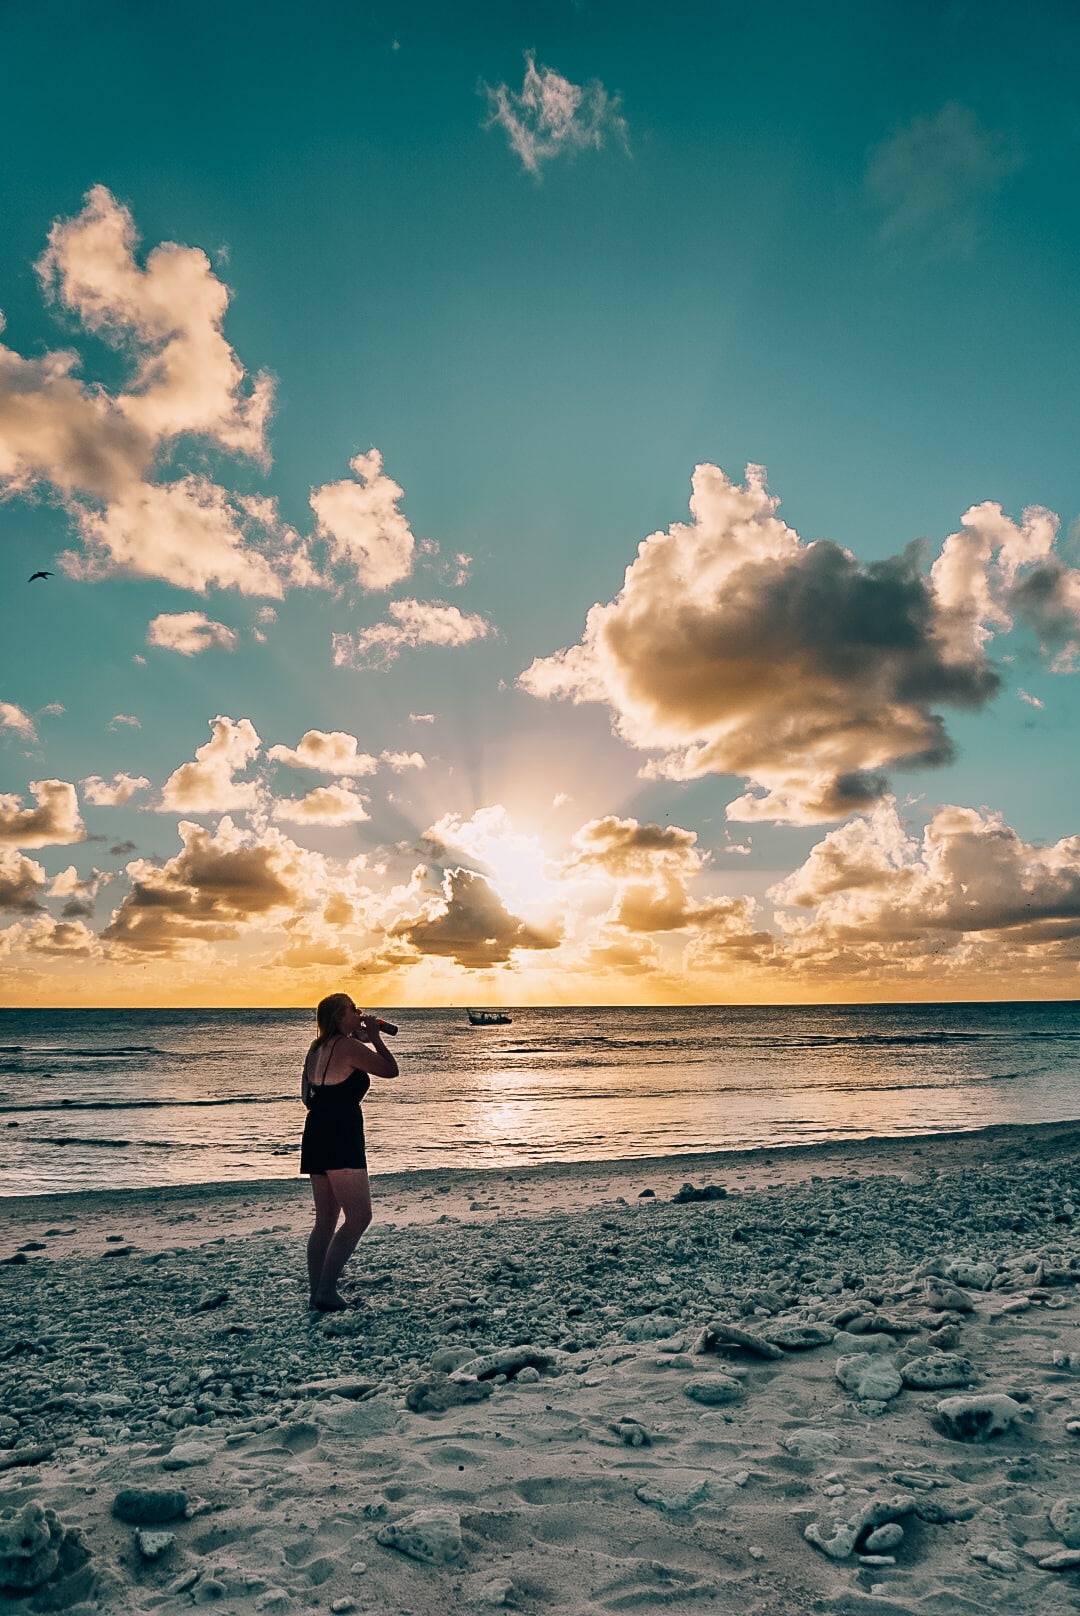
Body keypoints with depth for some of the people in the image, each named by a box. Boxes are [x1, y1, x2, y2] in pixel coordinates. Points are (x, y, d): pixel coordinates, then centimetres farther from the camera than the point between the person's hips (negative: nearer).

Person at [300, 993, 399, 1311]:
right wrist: (374, 1037, 4)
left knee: (325, 1220, 15)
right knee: (359, 1217, -6)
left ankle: (317, 1293, 18)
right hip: (341, 1140, -10)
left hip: (316, 1137, 10)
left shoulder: (318, 1049, 14)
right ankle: (326, 1291, -7)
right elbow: (390, 1069, -6)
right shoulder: (349, 1047, -13)